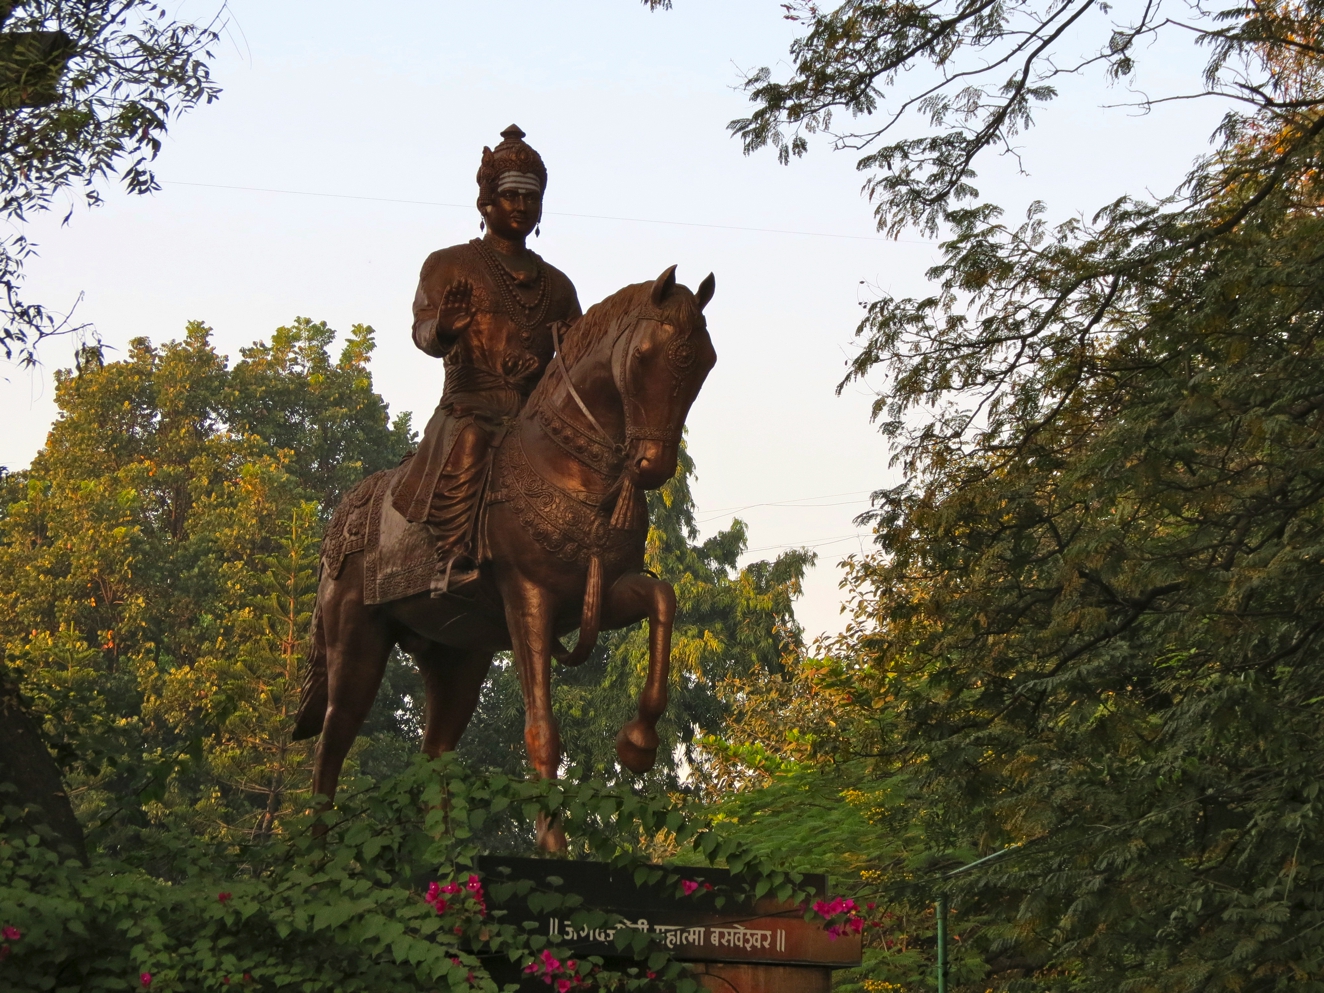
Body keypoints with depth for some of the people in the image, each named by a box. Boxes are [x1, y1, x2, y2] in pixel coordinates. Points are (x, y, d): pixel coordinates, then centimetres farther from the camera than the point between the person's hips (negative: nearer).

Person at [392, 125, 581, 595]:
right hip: (469, 409, -5)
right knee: (468, 449, -37)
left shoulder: (556, 284, 24)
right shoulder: (449, 266, 11)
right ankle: (454, 563, -40)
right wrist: (442, 329, -29)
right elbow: (423, 331, -5)